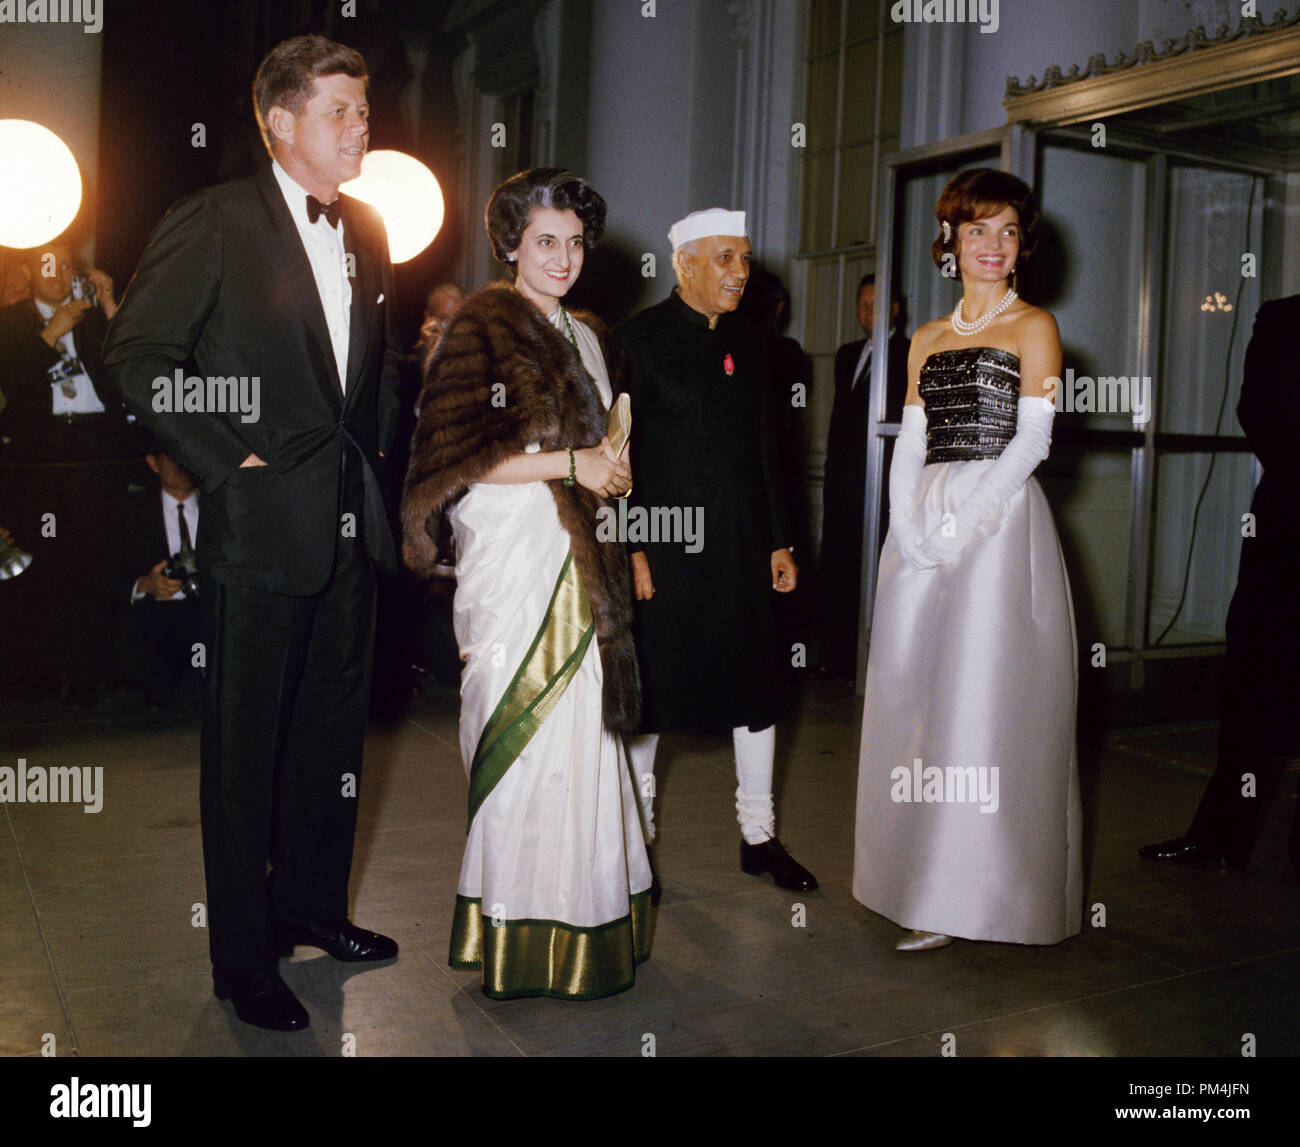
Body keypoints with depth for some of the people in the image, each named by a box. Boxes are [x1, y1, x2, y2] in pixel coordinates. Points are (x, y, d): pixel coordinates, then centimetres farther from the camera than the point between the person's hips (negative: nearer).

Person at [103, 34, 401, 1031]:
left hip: (353, 526, 7)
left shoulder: (365, 229, 12)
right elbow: (137, 352, -10)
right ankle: (243, 960, 19)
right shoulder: (216, 221, -7)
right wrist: (226, 460, -13)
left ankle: (311, 905, 36)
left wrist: (377, 450, 13)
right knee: (246, 749, 4)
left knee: (334, 732, 17)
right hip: (262, 525, -6)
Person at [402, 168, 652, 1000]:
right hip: (514, 562, -7)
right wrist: (570, 464, -13)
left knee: (580, 735, 7)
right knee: (530, 737, -5)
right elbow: (457, 455, -14)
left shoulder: (583, 335, 19)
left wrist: (611, 470, 9)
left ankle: (580, 914, 17)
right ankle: (522, 938, 7)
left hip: (580, 560, 7)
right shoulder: (484, 326, -5)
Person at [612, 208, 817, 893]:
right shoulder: (638, 338, -4)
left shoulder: (749, 341, 13)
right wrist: (633, 550, -13)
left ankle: (760, 836, 22)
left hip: (739, 541, 5)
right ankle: (635, 835, 21)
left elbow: (764, 446, 15)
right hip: (665, 540, -5)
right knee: (649, 684, 4)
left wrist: (780, 541, 11)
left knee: (756, 681, 8)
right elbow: (621, 452, -8)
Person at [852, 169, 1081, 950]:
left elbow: (1031, 440, -7)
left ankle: (979, 894, 4)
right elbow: (910, 444, 12)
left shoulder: (1033, 327, 3)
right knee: (917, 700, 6)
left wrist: (963, 520, -16)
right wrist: (910, 523, -5)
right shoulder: (928, 339, 17)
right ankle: (929, 885, 18)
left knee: (986, 701, -5)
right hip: (924, 529, 5)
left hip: (1000, 522, -5)